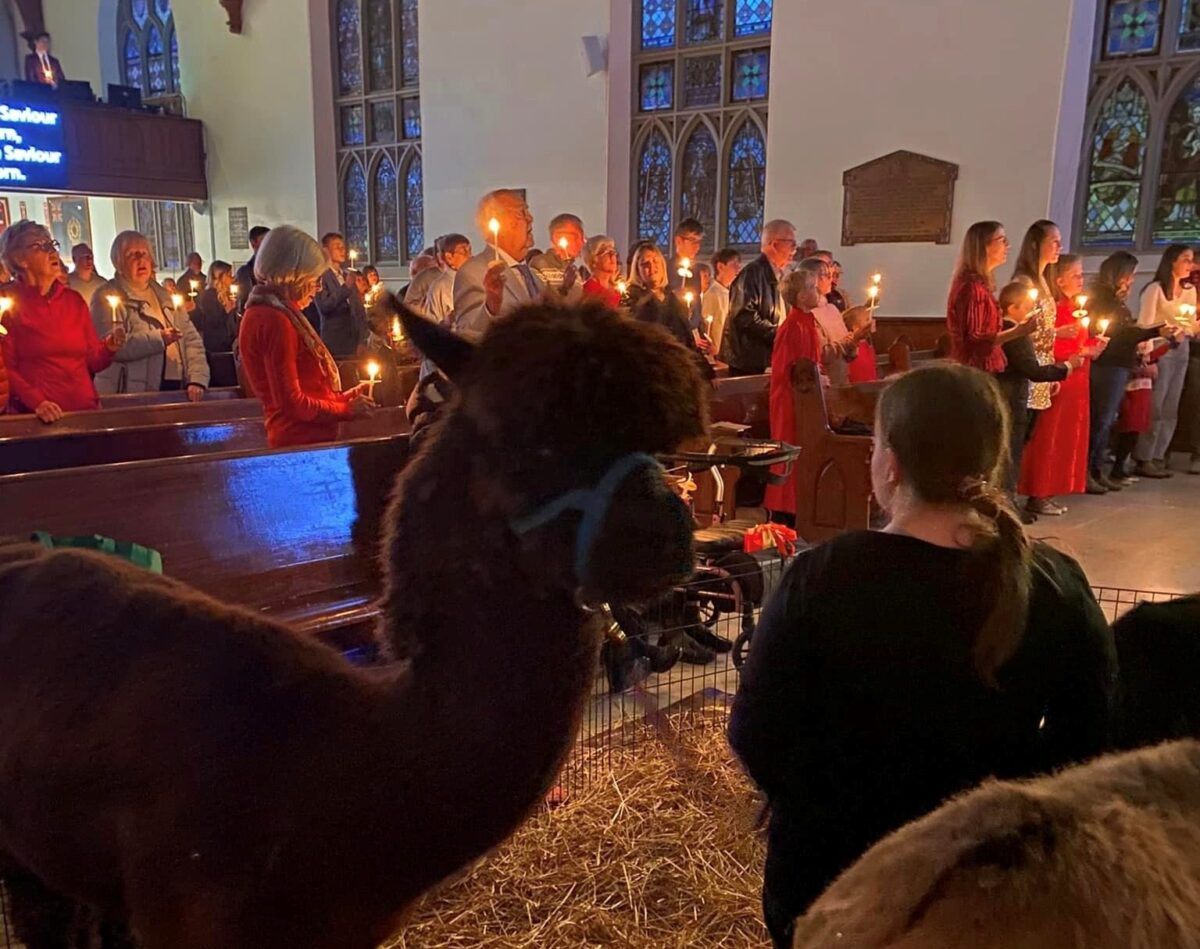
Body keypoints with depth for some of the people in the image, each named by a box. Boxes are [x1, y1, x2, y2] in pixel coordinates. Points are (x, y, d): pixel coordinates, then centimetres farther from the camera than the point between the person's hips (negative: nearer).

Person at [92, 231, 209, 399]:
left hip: (175, 389, 4)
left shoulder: (165, 296, 20)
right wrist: (158, 339, -17)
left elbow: (192, 340, 11)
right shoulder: (107, 297, 4)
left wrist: (197, 379, -4)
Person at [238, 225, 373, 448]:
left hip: (303, 438, 10)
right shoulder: (275, 321, -16)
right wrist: (347, 409, -7)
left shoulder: (265, 313, 14)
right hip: (303, 441, -10)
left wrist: (342, 397, 12)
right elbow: (291, 403, -18)